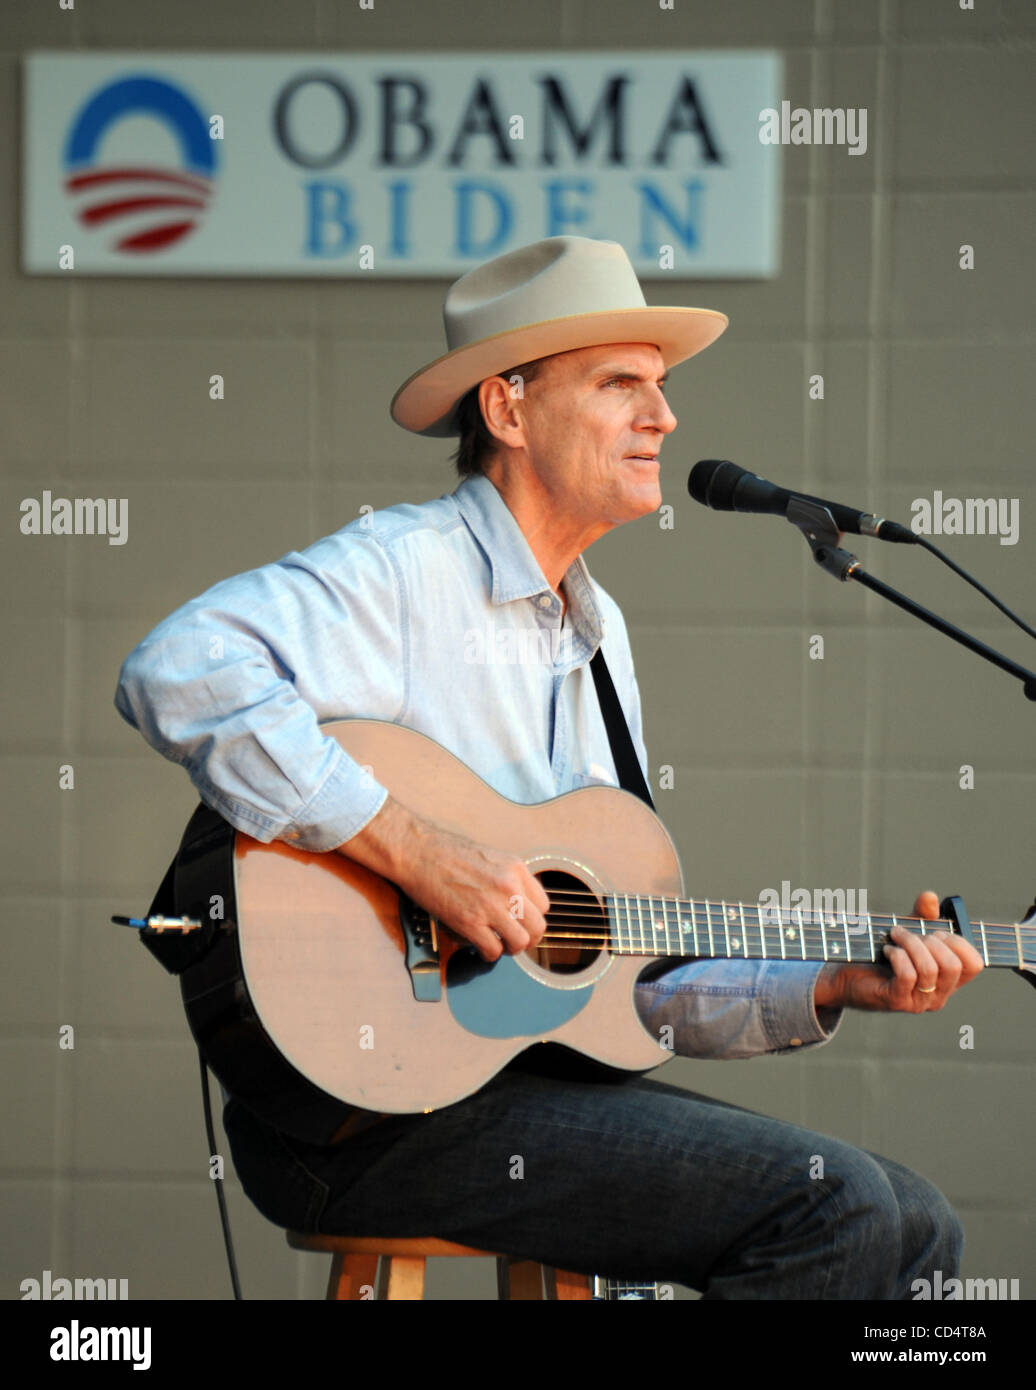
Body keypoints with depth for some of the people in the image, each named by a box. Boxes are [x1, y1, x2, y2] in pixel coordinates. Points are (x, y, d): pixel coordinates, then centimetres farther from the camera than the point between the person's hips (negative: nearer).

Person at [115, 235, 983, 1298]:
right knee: (826, 1203, -20)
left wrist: (834, 987, 8)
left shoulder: (595, 638, 20)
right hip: (356, 1115, -9)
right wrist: (411, 848, -27)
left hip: (537, 1074, 9)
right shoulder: (404, 570, -8)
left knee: (913, 1229, 1)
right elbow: (177, 674, -29)